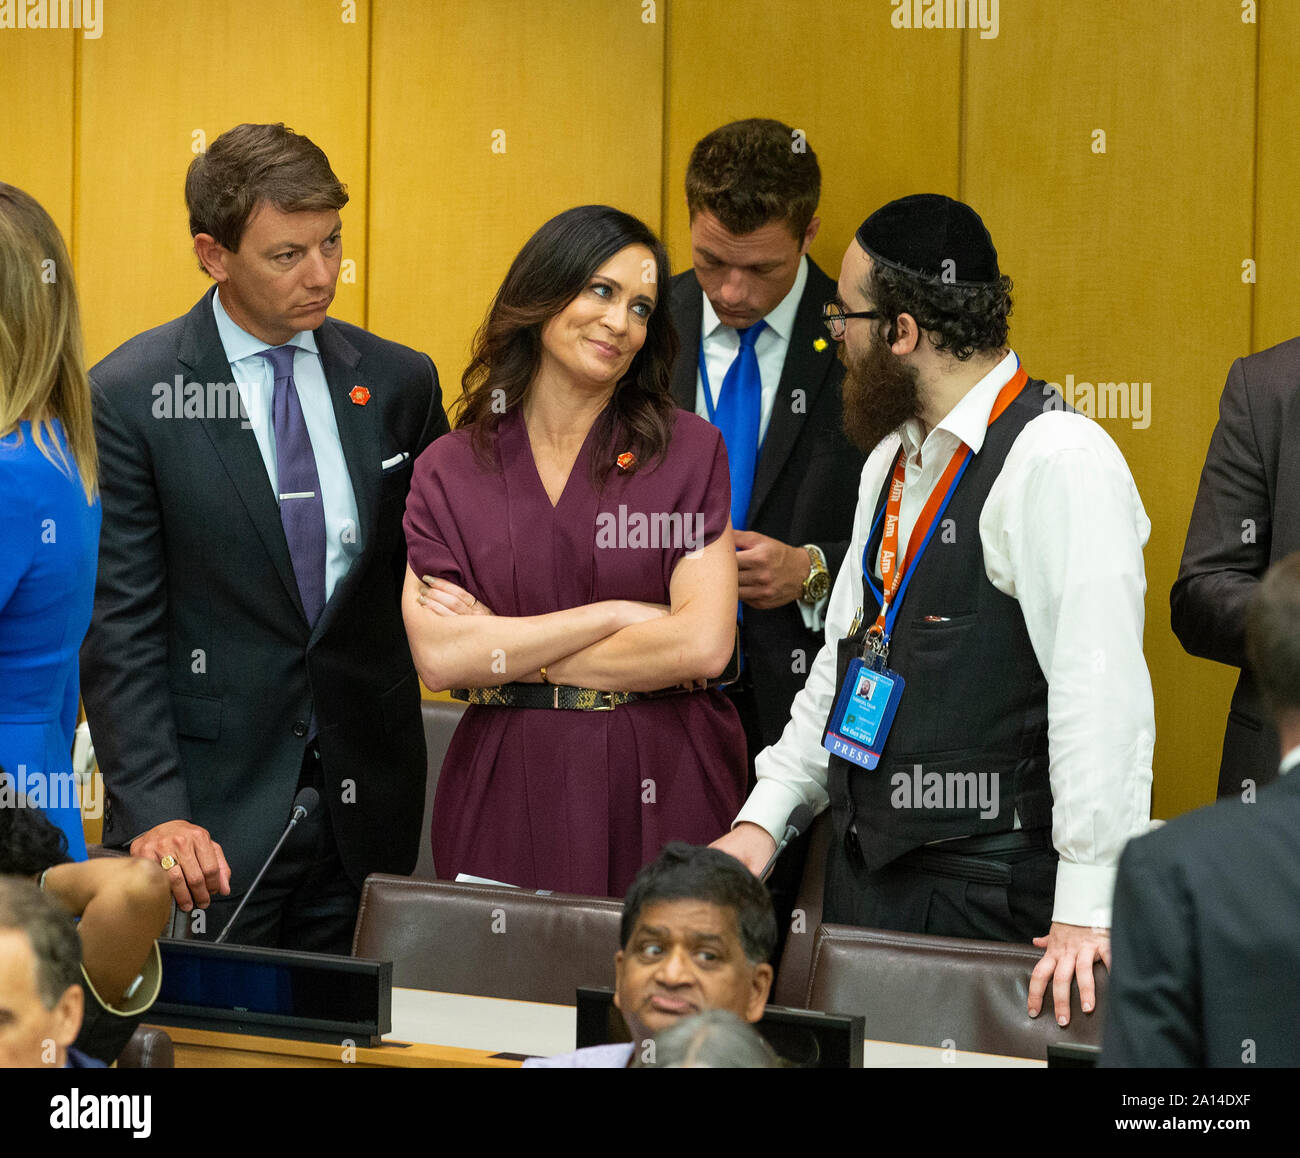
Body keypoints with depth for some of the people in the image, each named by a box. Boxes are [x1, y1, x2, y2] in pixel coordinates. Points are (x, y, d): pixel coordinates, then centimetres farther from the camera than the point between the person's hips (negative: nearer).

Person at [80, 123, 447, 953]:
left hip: (365, 809, 3)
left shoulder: (399, 383, 7)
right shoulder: (131, 396, -5)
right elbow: (119, 628, -7)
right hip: (212, 819, -3)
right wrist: (153, 813, -16)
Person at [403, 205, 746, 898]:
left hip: (662, 791, -1)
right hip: (508, 796, 1)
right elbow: (437, 657, -8)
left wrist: (506, 650, -6)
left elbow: (705, 644, -10)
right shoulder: (448, 470, 4)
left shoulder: (688, 451, 1)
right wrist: (615, 614, -11)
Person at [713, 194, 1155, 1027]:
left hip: (985, 893, -8)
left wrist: (1086, 908, -25)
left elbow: (1102, 690, -21)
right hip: (864, 864, 9)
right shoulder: (894, 456, 15)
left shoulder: (1058, 461, -15)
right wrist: (765, 816, 13)